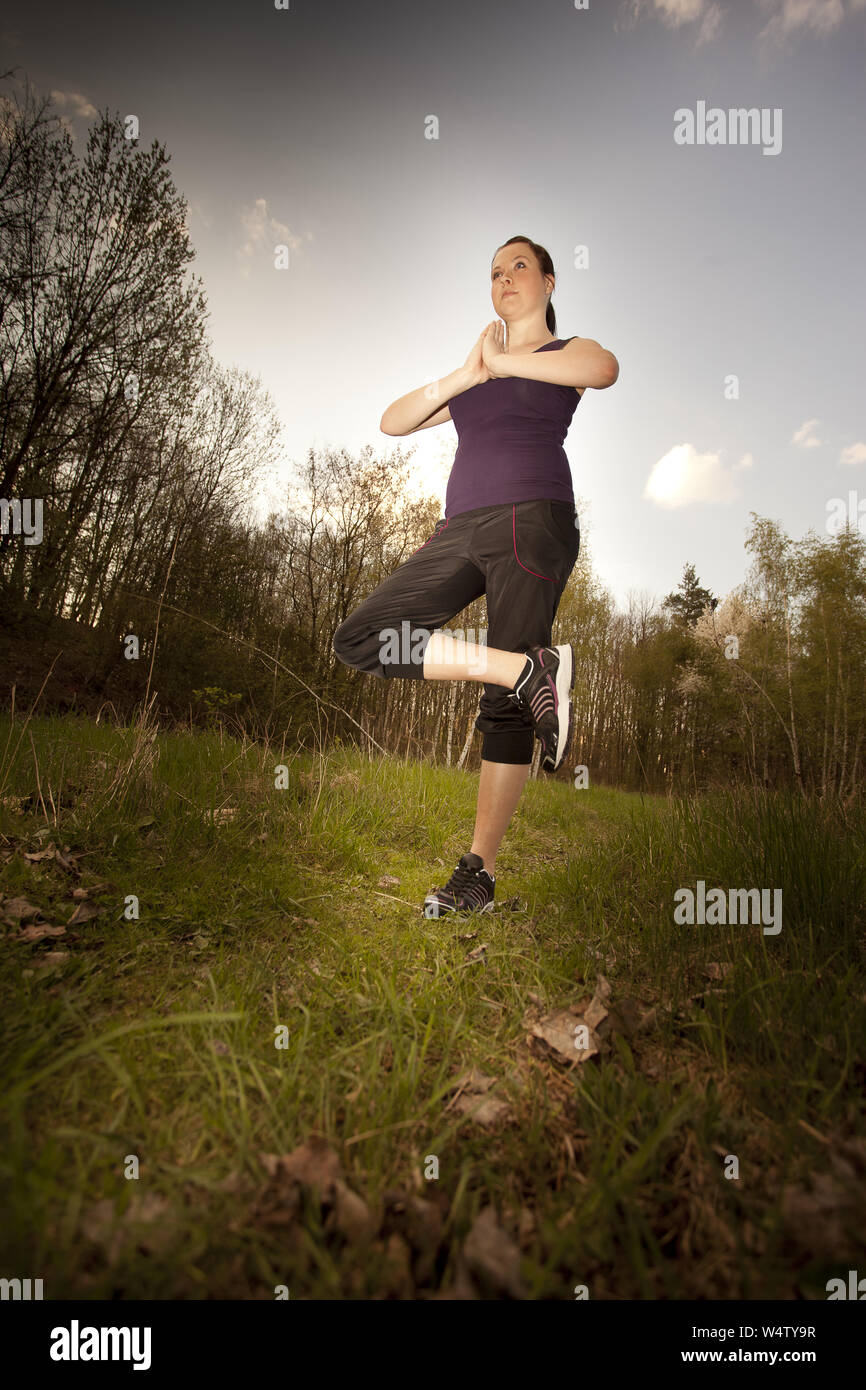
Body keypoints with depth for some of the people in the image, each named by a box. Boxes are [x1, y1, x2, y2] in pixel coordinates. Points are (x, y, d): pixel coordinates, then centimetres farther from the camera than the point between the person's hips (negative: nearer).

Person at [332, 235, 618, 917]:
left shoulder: (567, 351, 16)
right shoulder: (475, 377, 32)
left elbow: (605, 368, -11)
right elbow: (394, 421, 21)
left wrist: (502, 361, 0)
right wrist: (466, 374, 7)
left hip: (530, 521, -6)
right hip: (461, 529, 6)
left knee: (506, 704, -13)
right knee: (359, 639, -12)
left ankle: (479, 872, -7)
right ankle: (529, 669, -17)